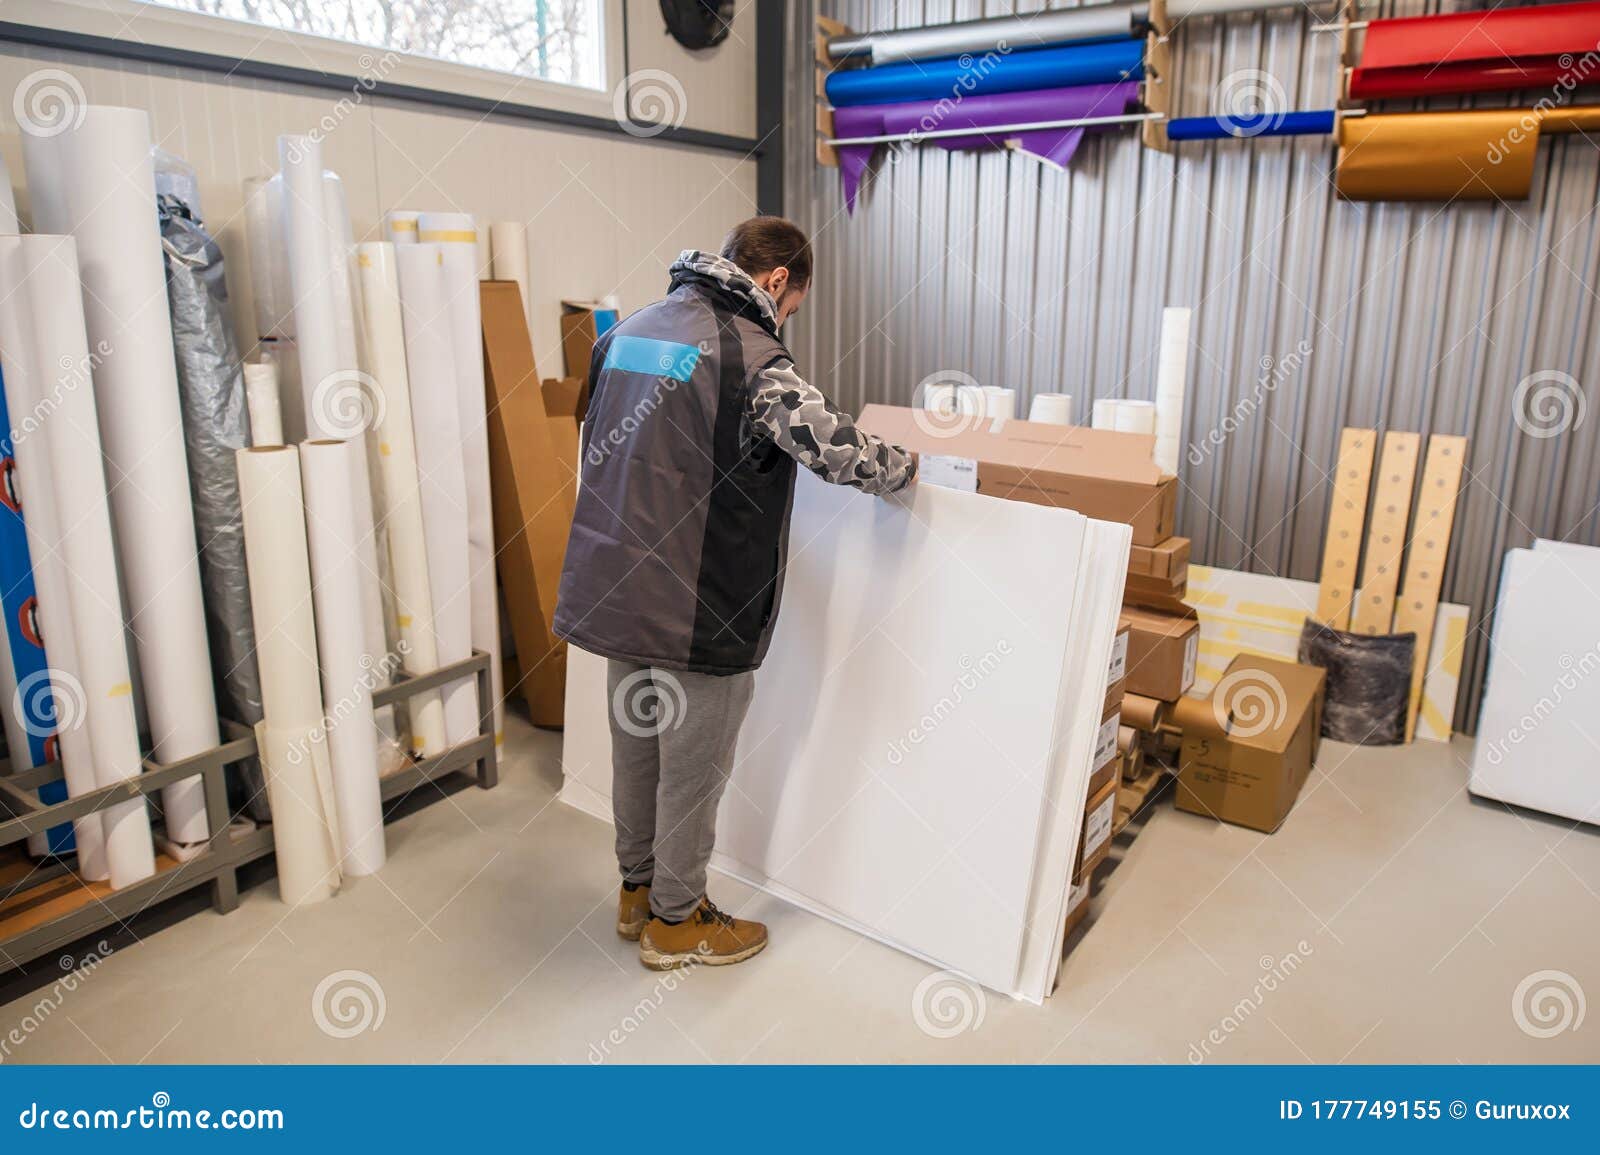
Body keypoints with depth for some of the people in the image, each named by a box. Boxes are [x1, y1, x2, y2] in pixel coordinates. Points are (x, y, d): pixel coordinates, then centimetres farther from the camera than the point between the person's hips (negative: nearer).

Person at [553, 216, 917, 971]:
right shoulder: (749, 355, -17)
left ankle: (638, 890, 40)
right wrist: (903, 467, 3)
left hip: (614, 589, 8)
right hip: (697, 607, -8)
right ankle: (676, 921, 27)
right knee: (693, 766, 9)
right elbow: (837, 449, -17)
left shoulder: (629, 331, 9)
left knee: (636, 746, 21)